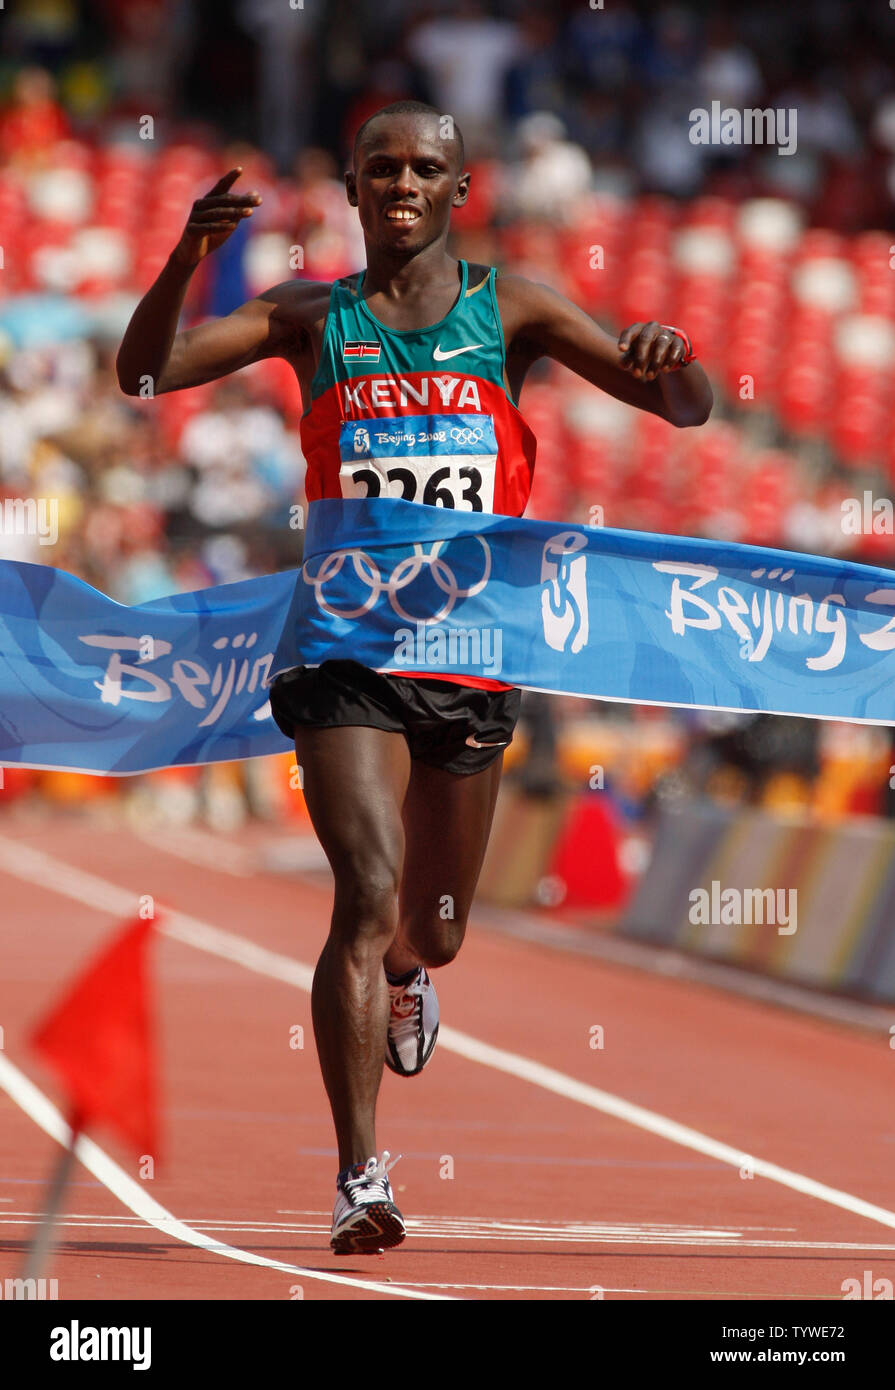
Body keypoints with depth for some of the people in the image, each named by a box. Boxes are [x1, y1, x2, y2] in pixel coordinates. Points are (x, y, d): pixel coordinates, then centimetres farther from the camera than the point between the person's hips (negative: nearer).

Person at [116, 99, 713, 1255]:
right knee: (367, 895, -21)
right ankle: (359, 1178, -21)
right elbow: (144, 373, -4)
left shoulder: (508, 312, 5)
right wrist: (186, 259, -21)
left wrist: (668, 362, -22)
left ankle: (409, 977, 56)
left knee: (432, 932, 17)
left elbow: (686, 408, 3)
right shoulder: (312, 318, 4)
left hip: (471, 650, 2)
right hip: (347, 648, -2)